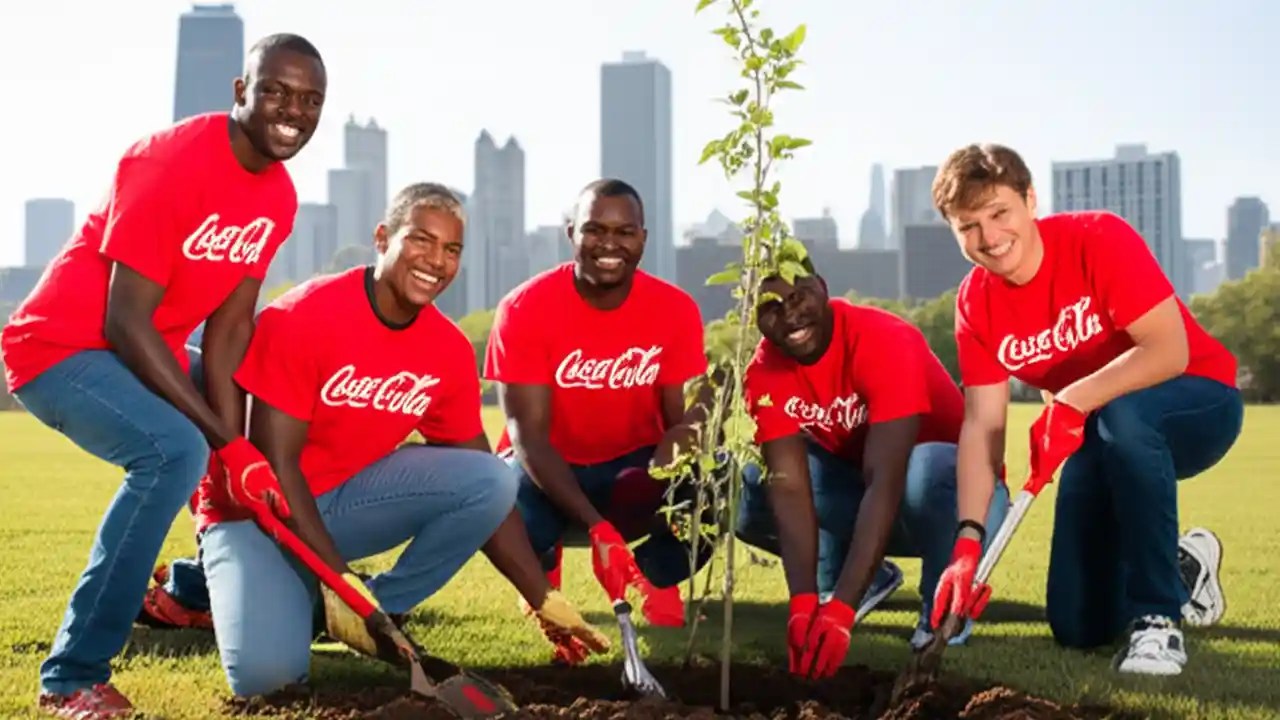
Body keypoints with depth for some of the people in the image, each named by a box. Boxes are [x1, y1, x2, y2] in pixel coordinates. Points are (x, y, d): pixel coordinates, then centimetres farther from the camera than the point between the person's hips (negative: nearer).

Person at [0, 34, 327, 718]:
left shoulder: (279, 197, 0)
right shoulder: (173, 160, -25)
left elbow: (227, 327, -2)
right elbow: (124, 319, -26)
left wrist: (231, 438, -15)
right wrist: (224, 440, -26)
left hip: (148, 354, 9)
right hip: (60, 346, -9)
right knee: (174, 450, -32)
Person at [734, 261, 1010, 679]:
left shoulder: (885, 343, -31)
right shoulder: (764, 373, -16)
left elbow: (884, 482, -39)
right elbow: (789, 488, -25)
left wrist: (840, 608, -47)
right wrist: (804, 602, -40)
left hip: (955, 492, -5)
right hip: (856, 488, 5)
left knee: (925, 472, -40)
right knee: (746, 484, -18)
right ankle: (867, 578, 3)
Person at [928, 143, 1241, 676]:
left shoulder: (1099, 239, -23)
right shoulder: (976, 303, -7)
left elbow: (1169, 350, -31)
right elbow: (982, 424, -13)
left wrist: (1072, 402, -40)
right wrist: (969, 540, -24)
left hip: (1198, 405, -5)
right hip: (1098, 440, 6)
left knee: (1121, 415, -43)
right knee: (1079, 629, -1)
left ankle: (1159, 617, -28)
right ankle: (1184, 569, 32)